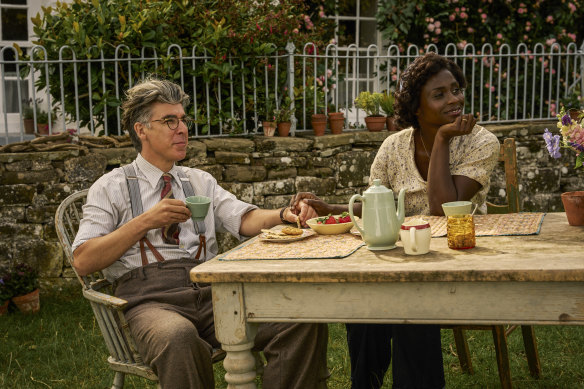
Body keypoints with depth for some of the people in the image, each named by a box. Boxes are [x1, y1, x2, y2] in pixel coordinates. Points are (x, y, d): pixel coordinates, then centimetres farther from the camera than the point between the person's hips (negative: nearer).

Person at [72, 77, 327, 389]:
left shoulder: (200, 182, 24)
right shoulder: (111, 187, 11)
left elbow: (245, 219, 8)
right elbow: (82, 261, 0)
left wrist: (284, 215, -14)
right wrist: (146, 221, -8)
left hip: (210, 291, 4)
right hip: (151, 300, -4)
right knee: (178, 337, -41)